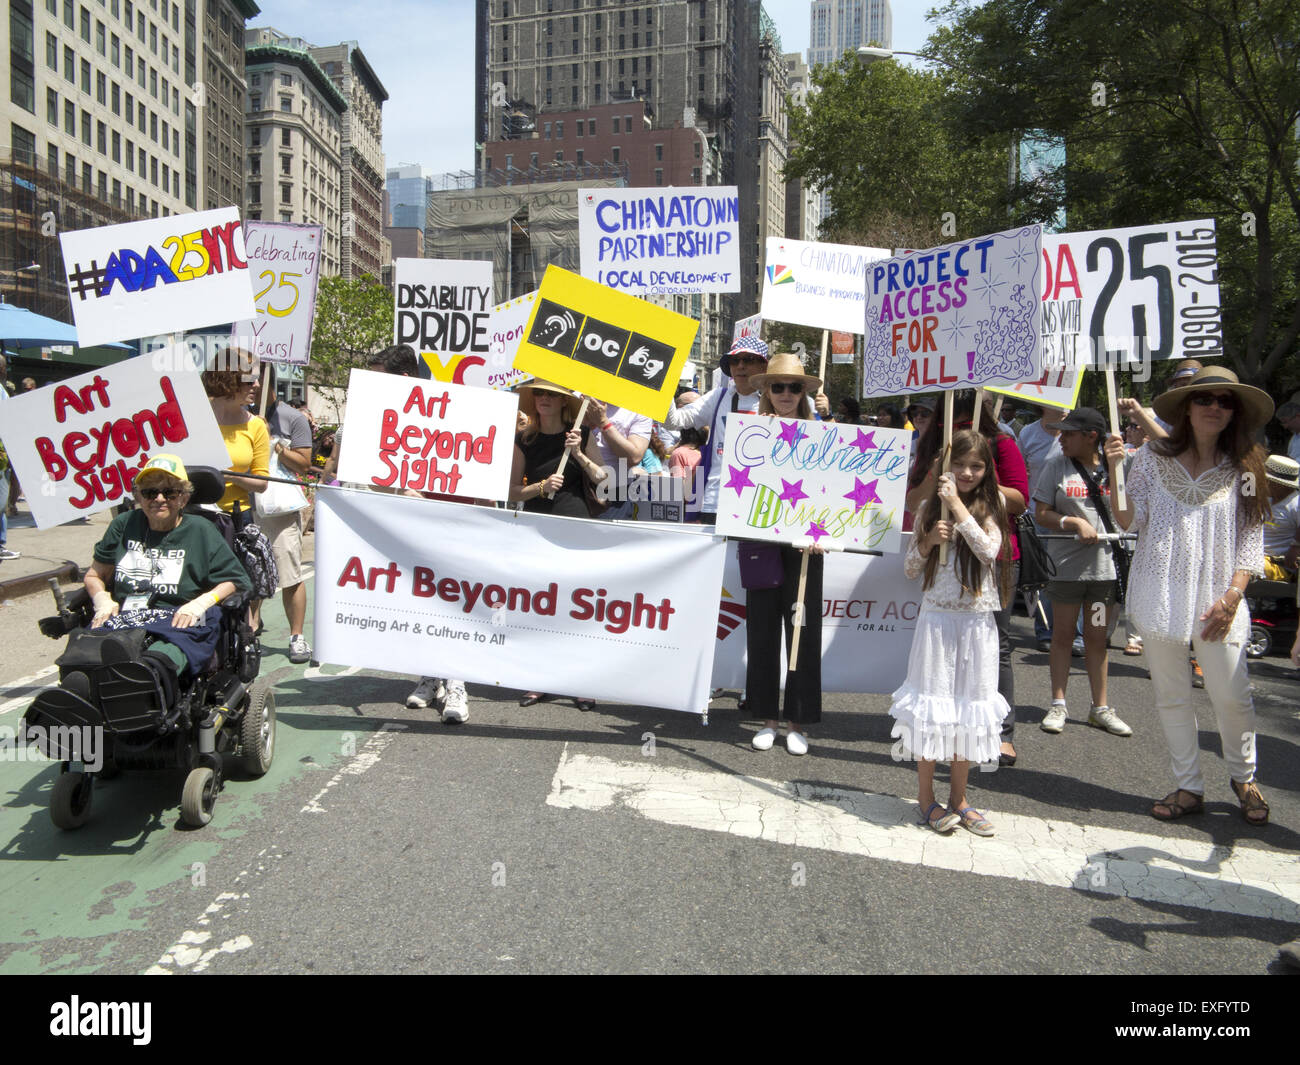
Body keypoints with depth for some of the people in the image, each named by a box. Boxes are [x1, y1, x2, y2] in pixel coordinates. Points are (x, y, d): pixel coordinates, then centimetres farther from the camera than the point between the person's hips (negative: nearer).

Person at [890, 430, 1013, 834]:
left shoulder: (991, 507, 1)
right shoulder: (929, 507, 4)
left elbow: (988, 551, -19)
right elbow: (909, 570, 6)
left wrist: (957, 503, -19)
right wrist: (929, 541, -12)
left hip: (977, 622, 0)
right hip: (937, 618, 0)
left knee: (969, 707, 8)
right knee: (932, 703, 3)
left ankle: (958, 798, 22)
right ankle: (926, 796, 16)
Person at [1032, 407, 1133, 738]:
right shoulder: (1057, 466, -1)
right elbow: (1041, 514, -4)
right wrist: (1075, 524, -16)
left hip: (1105, 565, 1)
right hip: (1066, 565, -1)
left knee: (1097, 638, 11)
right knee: (1063, 634, 8)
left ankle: (1100, 708, 20)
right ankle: (1058, 705, 17)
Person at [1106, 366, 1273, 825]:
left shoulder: (1243, 467, 1)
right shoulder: (1153, 457, 1)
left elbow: (1252, 537, 1)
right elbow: (1129, 520, -2)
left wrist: (1231, 597, -8)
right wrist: (1115, 473, -17)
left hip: (1218, 597, -1)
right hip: (1160, 593, 1)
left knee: (1232, 695, 1)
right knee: (1171, 696, 8)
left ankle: (1244, 776, 28)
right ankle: (1189, 787, 22)